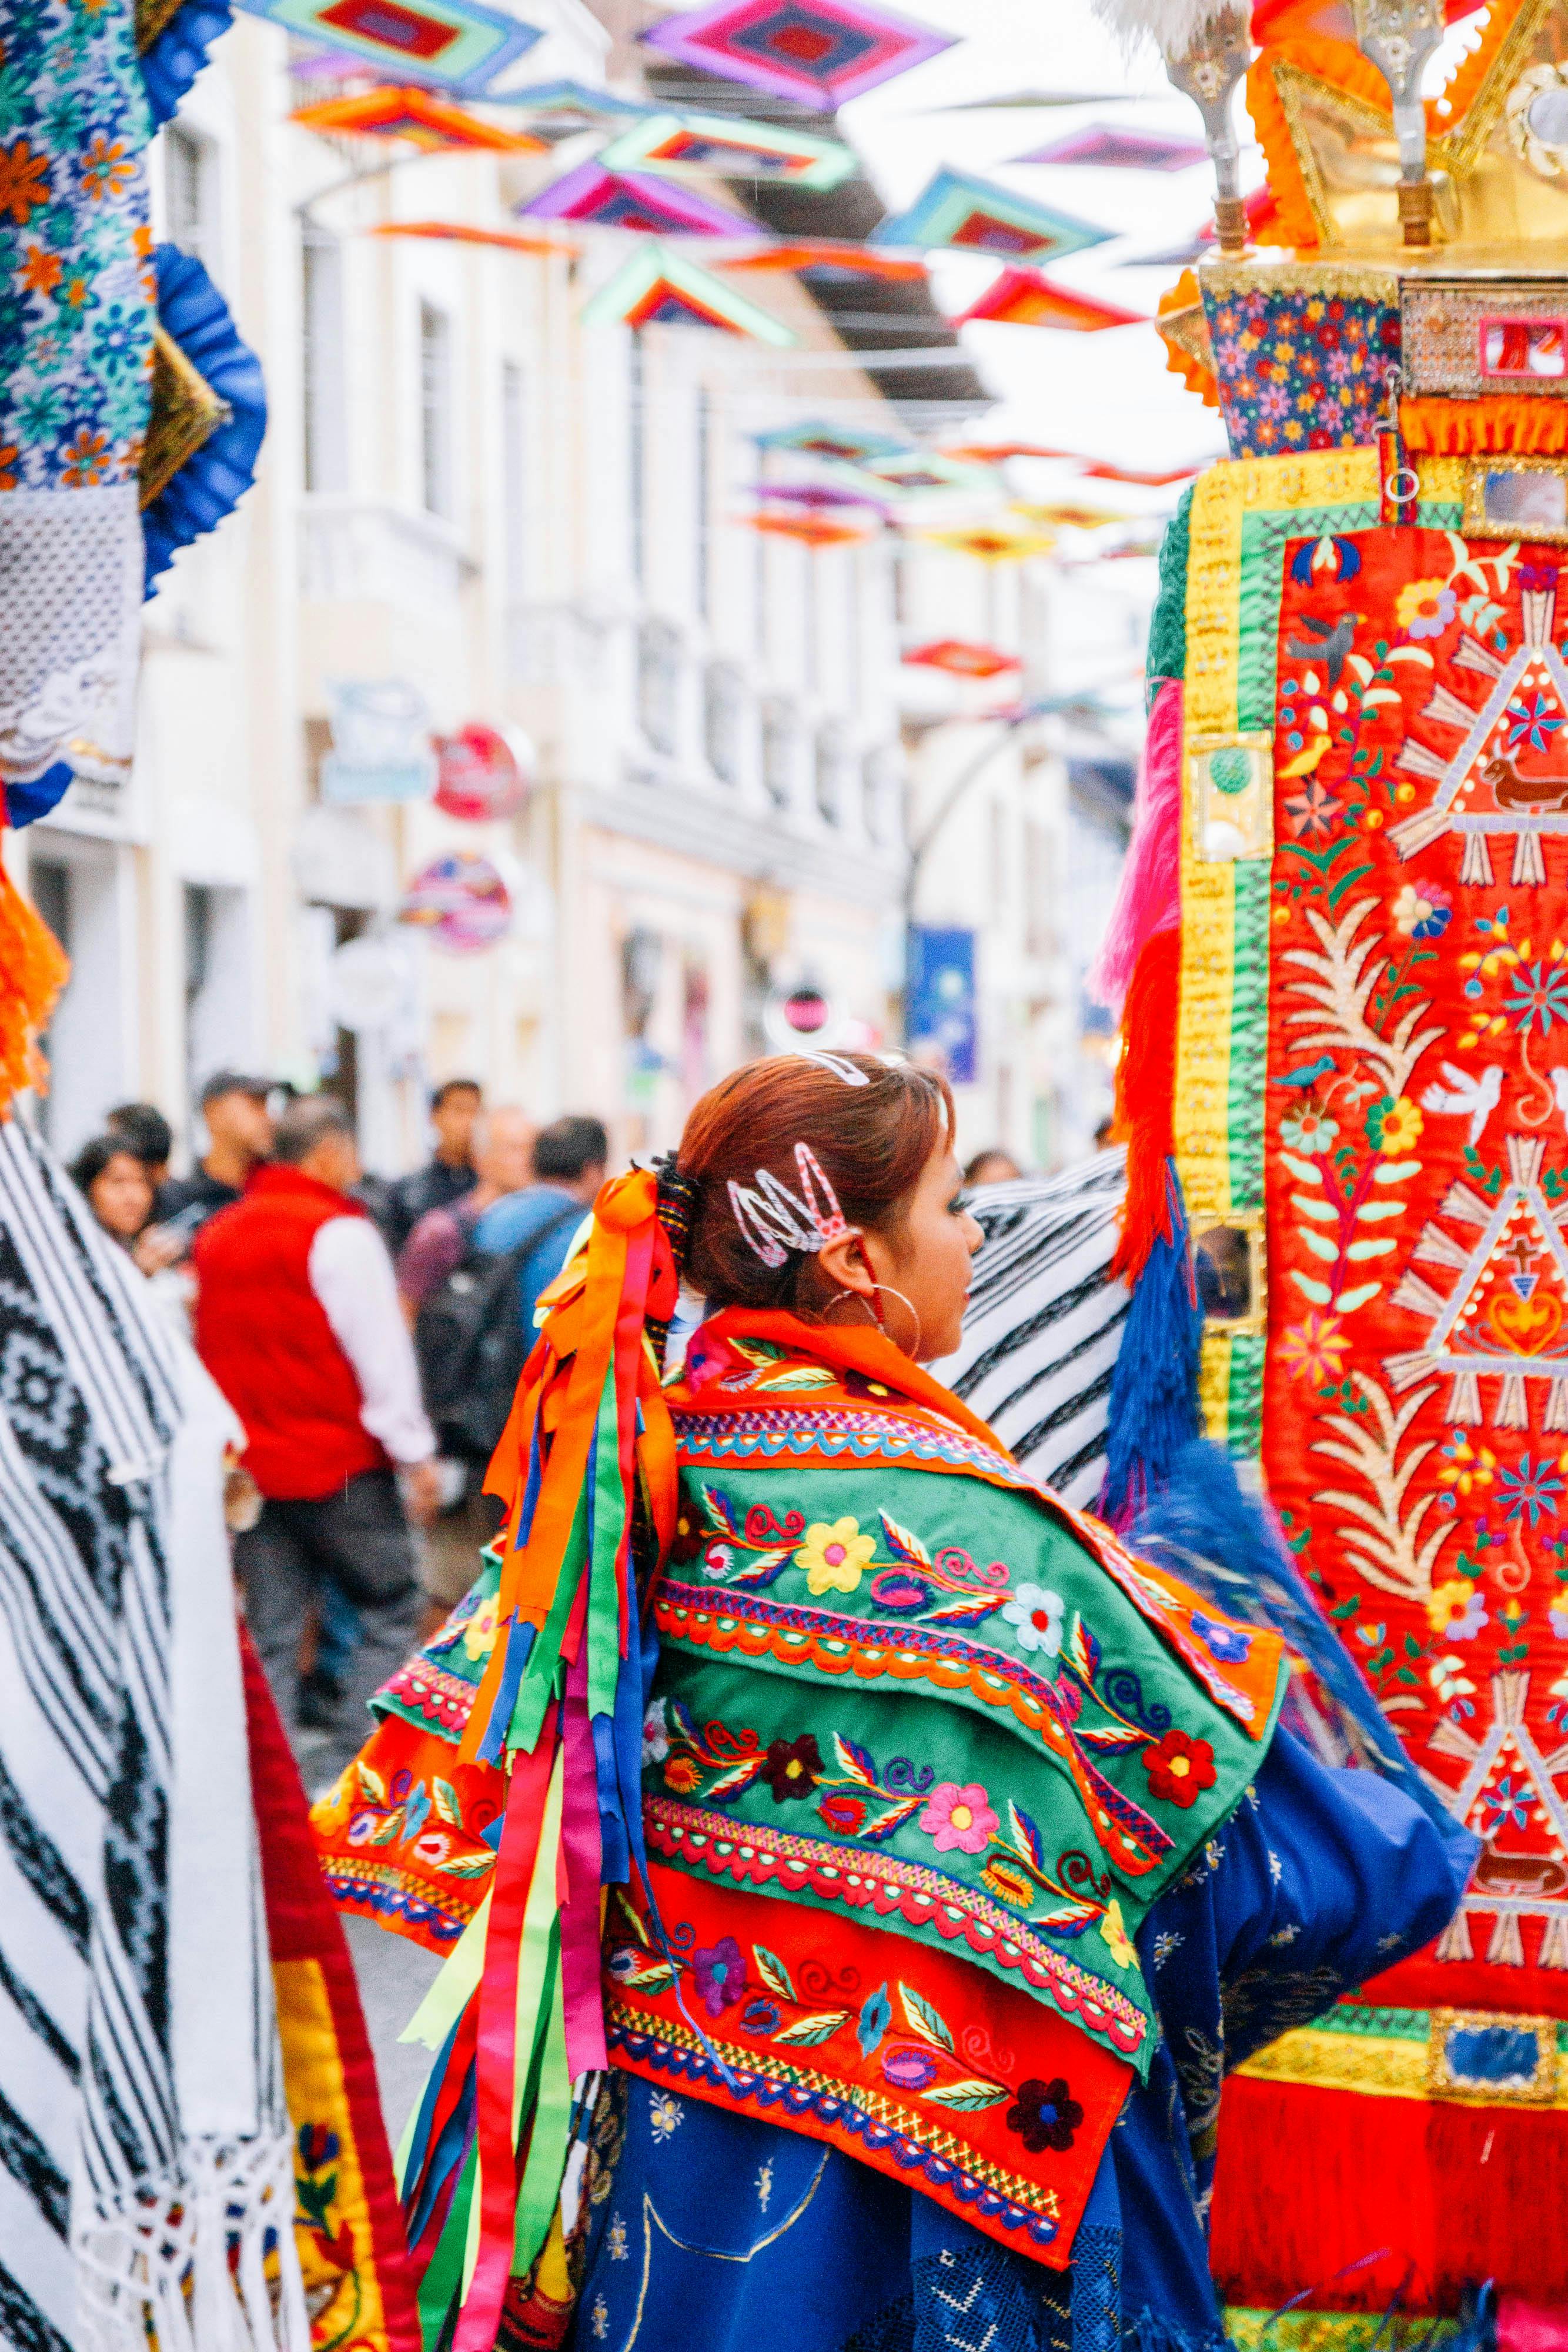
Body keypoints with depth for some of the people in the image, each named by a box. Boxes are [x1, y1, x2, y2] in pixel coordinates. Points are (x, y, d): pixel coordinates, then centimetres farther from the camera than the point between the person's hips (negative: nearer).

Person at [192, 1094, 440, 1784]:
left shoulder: (216, 1235, 11)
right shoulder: (339, 1233, -10)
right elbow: (381, 1353, -11)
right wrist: (416, 1454, -5)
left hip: (252, 1463, 6)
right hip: (340, 1465, -6)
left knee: (270, 1634, 8)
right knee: (392, 1606, 4)